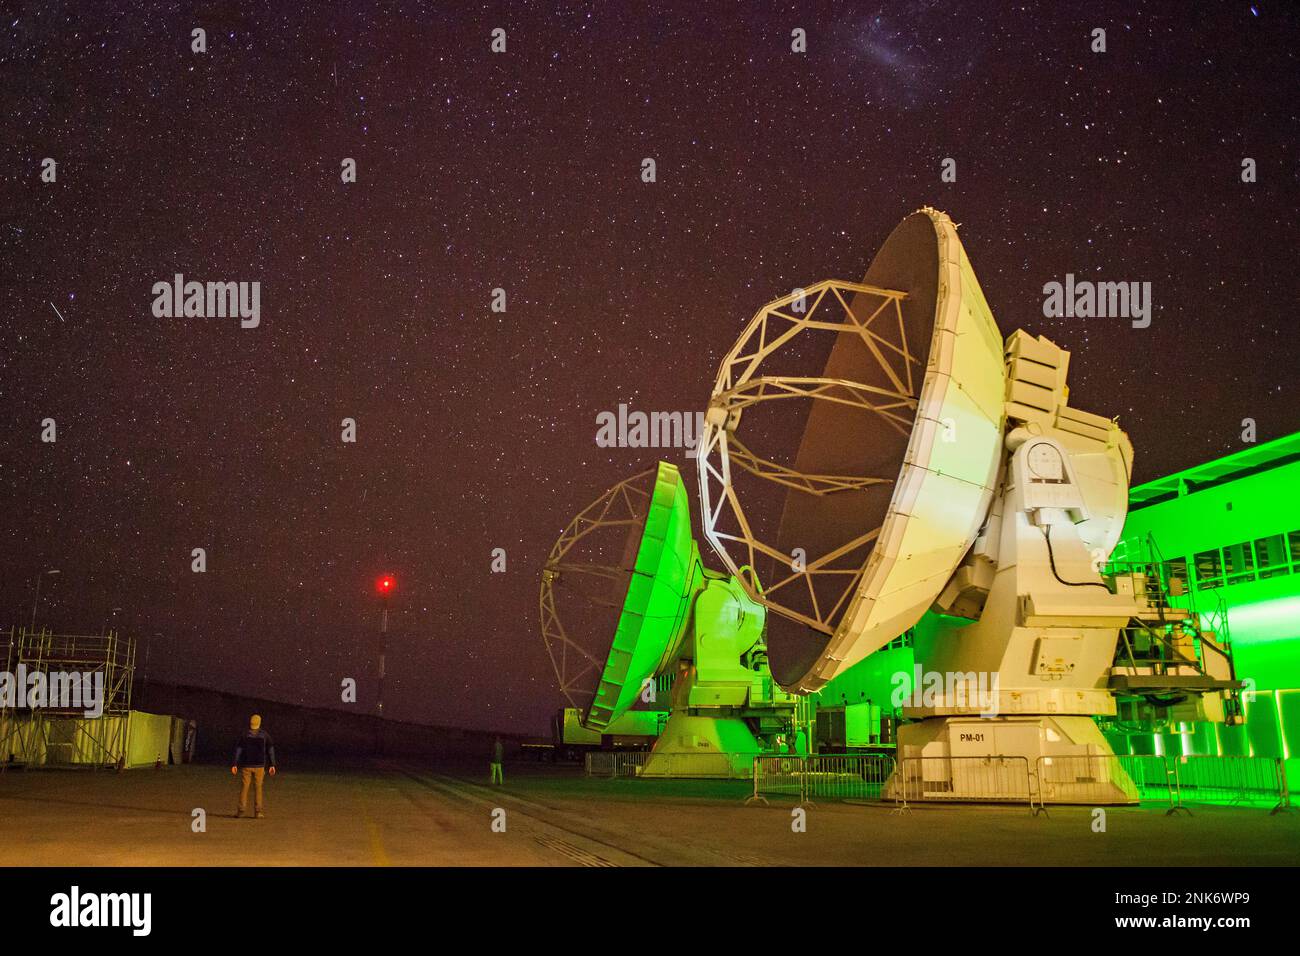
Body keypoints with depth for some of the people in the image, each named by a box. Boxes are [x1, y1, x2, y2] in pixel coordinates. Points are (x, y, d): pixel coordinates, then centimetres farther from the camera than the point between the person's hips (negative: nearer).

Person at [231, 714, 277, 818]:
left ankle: (241, 809, -1)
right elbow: (270, 750, -1)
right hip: (259, 766, 0)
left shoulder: (244, 735, 1)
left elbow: (238, 750, -3)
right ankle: (258, 811, 0)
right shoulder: (264, 735, 2)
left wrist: (235, 764, -3)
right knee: (258, 787, 3)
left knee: (244, 787, 5)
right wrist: (272, 765, 1)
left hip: (246, 765, 0)